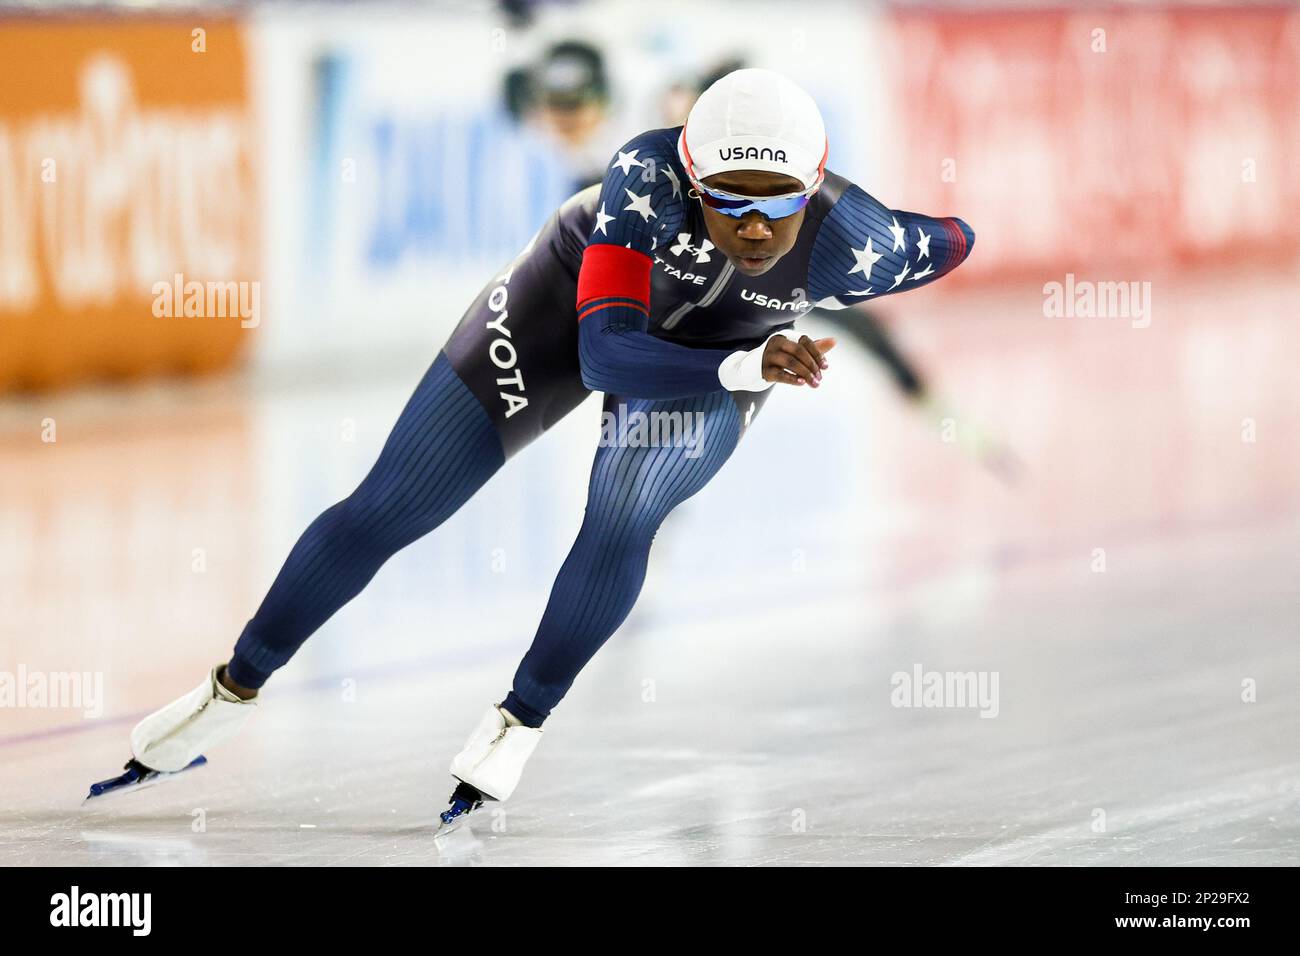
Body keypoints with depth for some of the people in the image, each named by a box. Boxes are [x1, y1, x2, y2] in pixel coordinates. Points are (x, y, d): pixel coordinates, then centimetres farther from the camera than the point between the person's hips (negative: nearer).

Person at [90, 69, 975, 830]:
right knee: (387, 509, 0)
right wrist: (751, 368, -58)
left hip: (719, 362, 1)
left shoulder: (849, 245, -34)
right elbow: (605, 354, -44)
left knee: (622, 517, -28)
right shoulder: (647, 178, -40)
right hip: (576, 298, 0)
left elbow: (958, 240, -13)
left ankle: (521, 720, -4)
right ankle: (234, 691, 19)